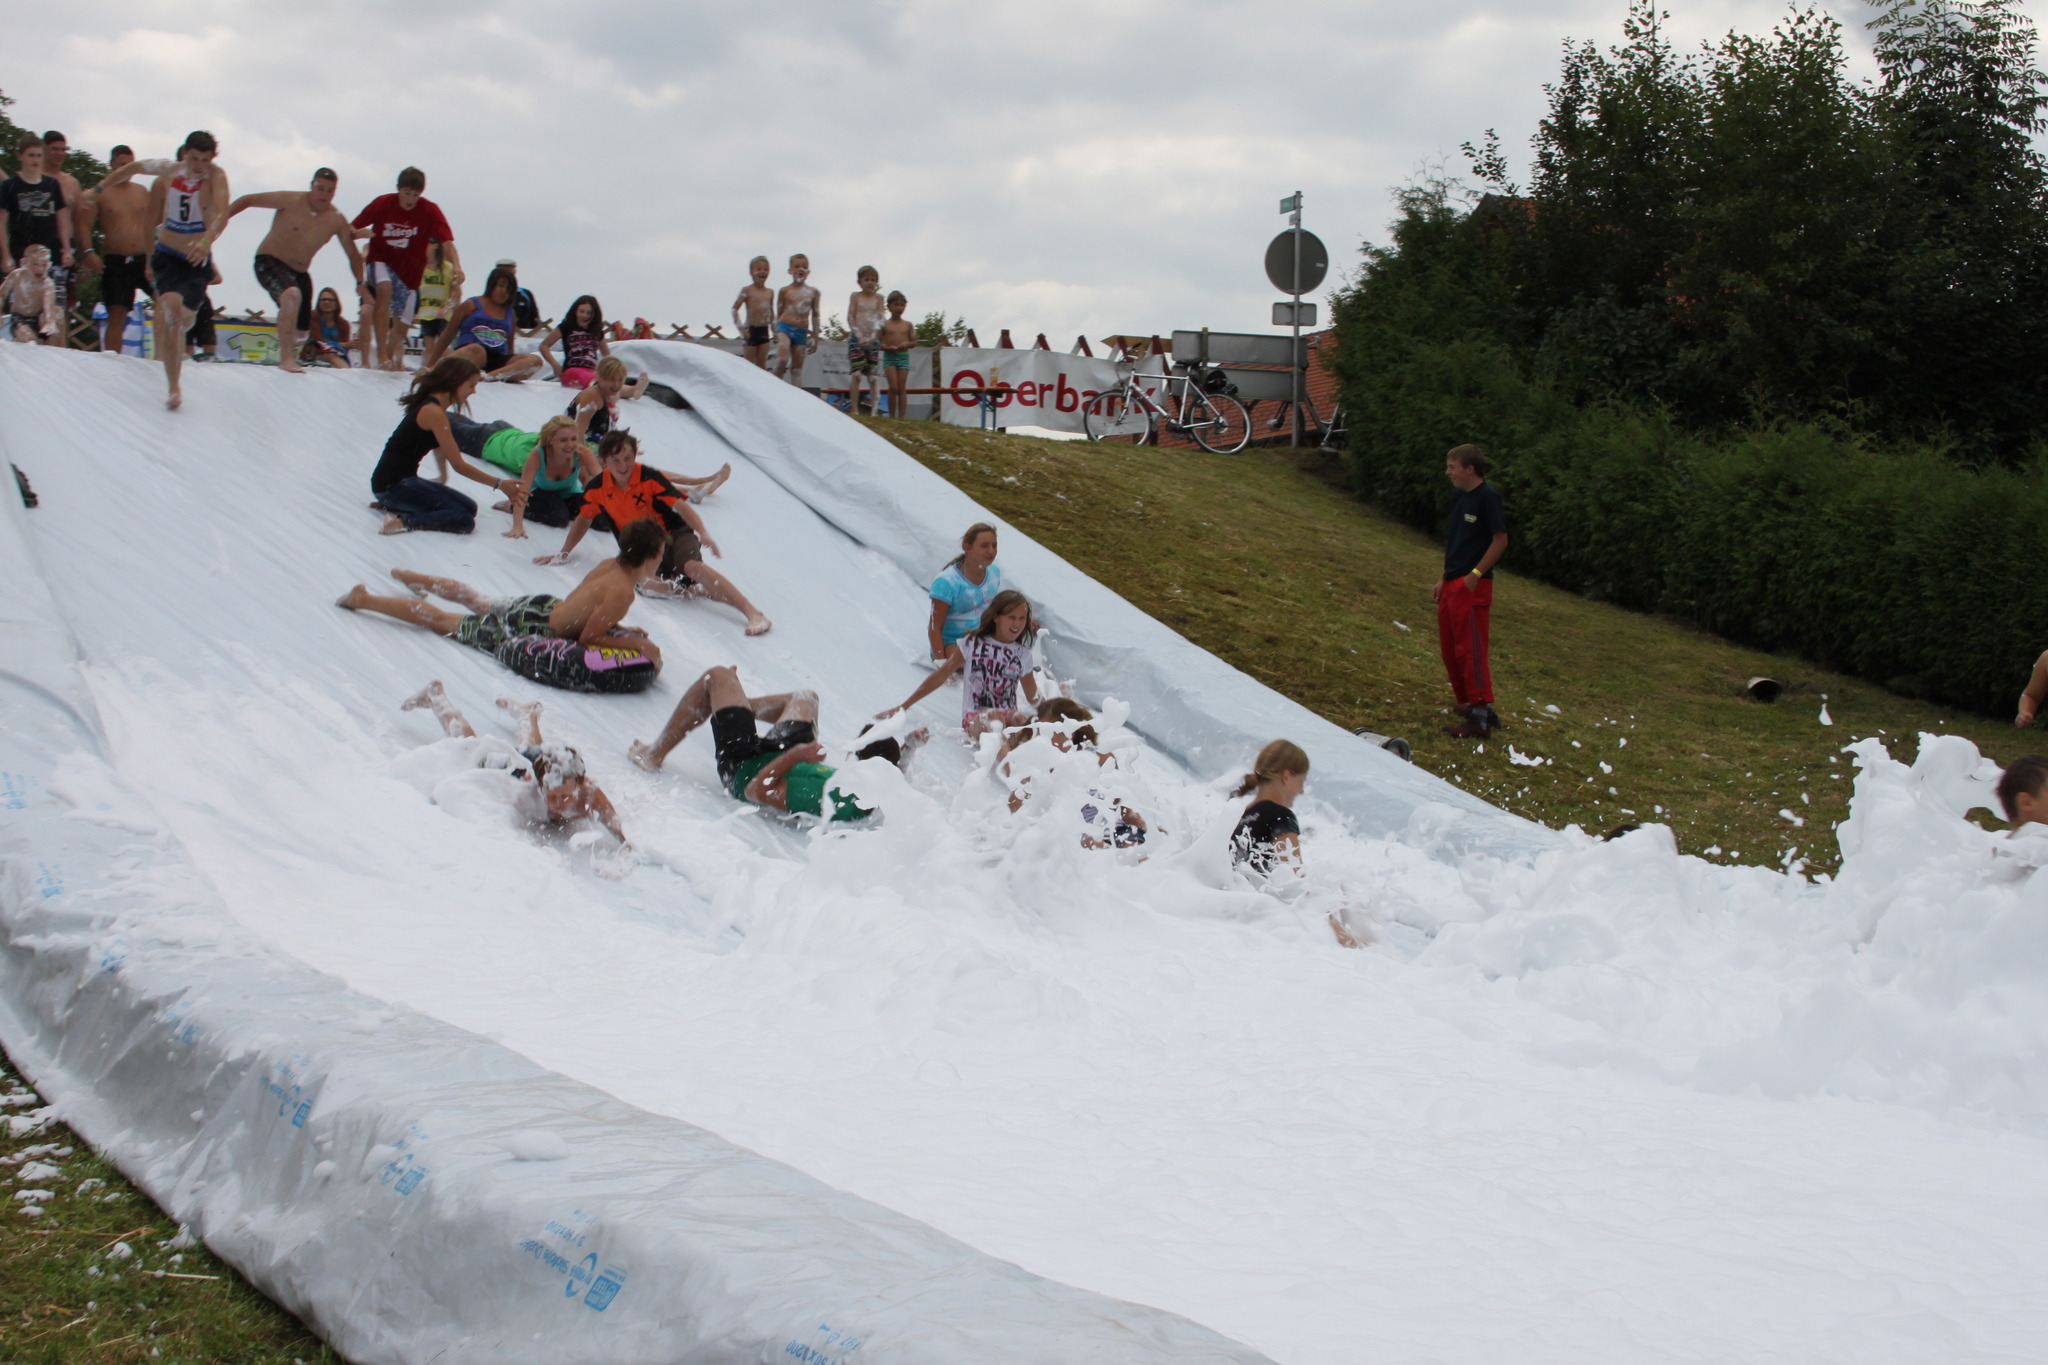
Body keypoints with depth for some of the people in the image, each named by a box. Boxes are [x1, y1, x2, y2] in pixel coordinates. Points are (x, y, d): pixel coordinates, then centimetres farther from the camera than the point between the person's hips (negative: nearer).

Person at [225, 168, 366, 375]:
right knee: (292, 295, -37)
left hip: (300, 273, 6)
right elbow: (248, 200, -10)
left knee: (301, 331, 11)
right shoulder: (291, 201, -15)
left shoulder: (337, 220, -5)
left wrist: (360, 283, -9)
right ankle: (286, 358, -36)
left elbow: (353, 254, 4)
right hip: (269, 262, -6)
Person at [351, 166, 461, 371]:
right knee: (385, 288, -35)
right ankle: (381, 355, -35)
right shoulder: (382, 204, -10)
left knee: (401, 327, 5)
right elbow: (350, 230, -4)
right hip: (382, 261, -2)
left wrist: (456, 267, -40)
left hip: (410, 271, 2)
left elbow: (447, 242, -21)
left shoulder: (430, 210, -11)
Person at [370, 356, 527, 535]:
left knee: (469, 508, 7)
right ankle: (401, 521, -21)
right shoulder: (433, 412, -17)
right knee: (464, 520, -19)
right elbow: (459, 466, -16)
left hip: (405, 480, 10)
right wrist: (500, 484, -11)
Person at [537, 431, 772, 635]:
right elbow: (583, 520, 17)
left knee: (692, 565, -36)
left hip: (674, 535, -3)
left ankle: (753, 613, -43)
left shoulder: (650, 478, -13)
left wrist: (703, 534, -38)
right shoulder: (597, 489, -2)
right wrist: (563, 554, 22)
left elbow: (681, 506, -22)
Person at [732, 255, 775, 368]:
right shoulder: (747, 290, -4)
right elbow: (734, 309, -5)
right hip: (750, 330, -4)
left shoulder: (770, 292, 10)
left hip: (764, 331, 4)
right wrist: (740, 328, -13)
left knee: (762, 364, 4)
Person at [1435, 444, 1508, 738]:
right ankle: (1468, 704, 25)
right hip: (1452, 586, 9)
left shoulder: (1488, 497, -12)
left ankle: (1480, 718, -4)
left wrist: (1475, 575, -17)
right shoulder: (1460, 499, 14)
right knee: (1450, 650, 13)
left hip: (1472, 587, -9)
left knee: (1471, 651, -8)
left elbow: (1500, 540, -15)